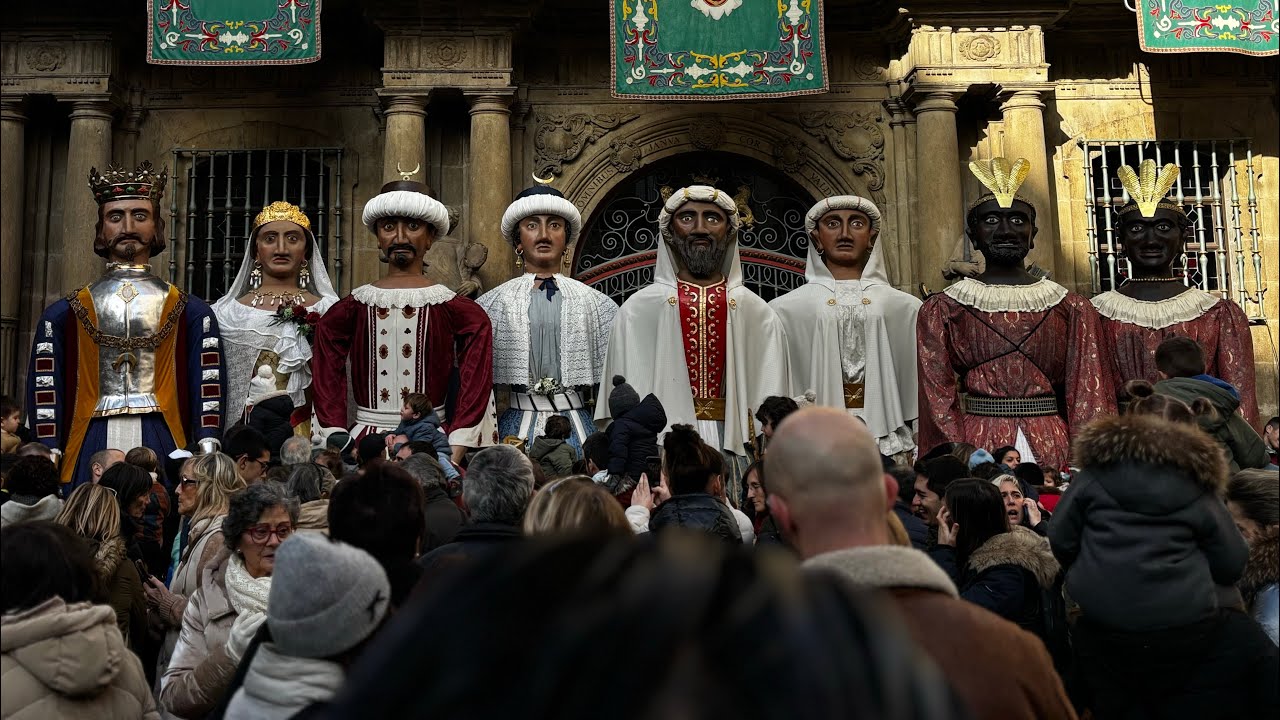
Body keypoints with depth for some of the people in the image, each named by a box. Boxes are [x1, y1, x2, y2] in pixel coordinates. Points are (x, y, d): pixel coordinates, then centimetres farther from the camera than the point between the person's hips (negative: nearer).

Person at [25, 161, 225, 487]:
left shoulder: (192, 313, 8)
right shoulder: (62, 315, 11)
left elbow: (209, 388, 2)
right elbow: (45, 392, 8)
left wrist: (208, 459, -8)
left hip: (162, 447, -1)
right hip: (90, 450, 1)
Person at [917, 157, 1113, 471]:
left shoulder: (1073, 310, 5)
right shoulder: (941, 310, 1)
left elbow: (1088, 398, 3)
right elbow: (938, 396, -2)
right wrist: (958, 463, -10)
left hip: (1053, 446, 1)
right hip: (976, 447, -1)